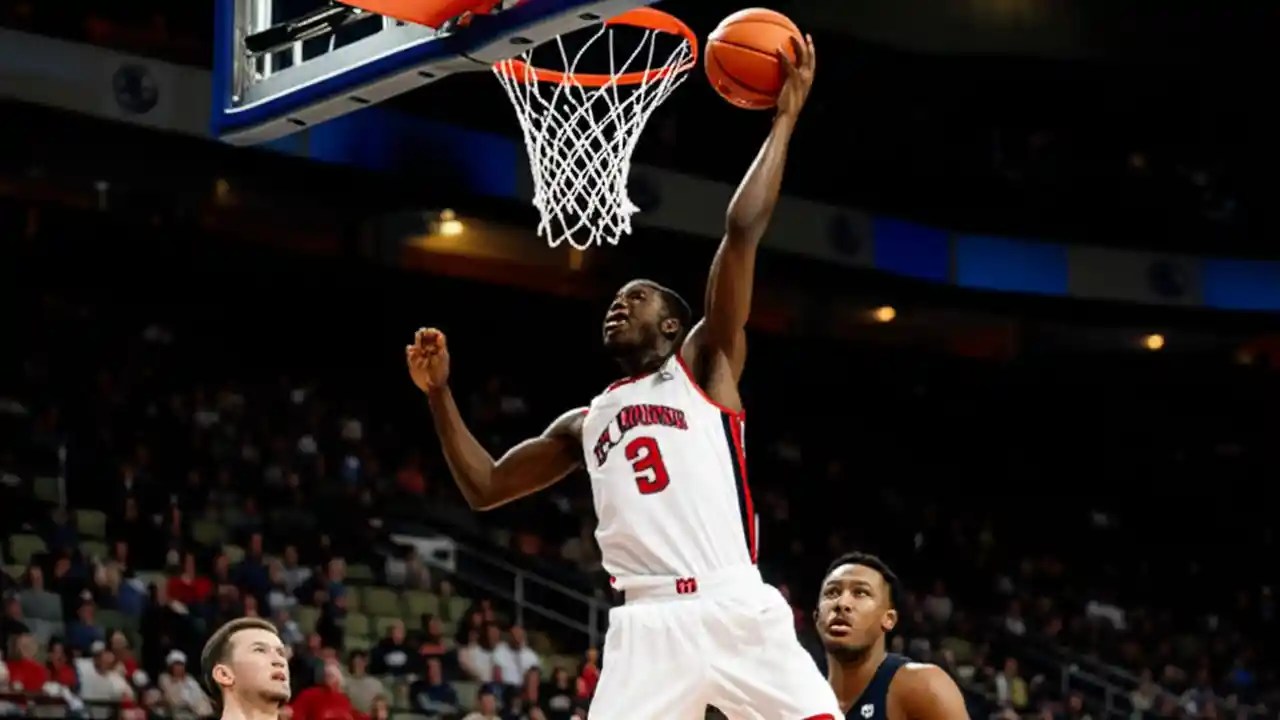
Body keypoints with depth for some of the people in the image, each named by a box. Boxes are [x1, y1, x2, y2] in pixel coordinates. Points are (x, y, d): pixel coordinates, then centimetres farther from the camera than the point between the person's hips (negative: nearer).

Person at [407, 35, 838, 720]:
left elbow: (742, 233, 7)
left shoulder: (704, 365, 16)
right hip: (649, 623, 3)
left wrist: (784, 119, 6)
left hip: (734, 607, -3)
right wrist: (439, 392, 19)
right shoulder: (586, 422, 28)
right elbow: (484, 488, 28)